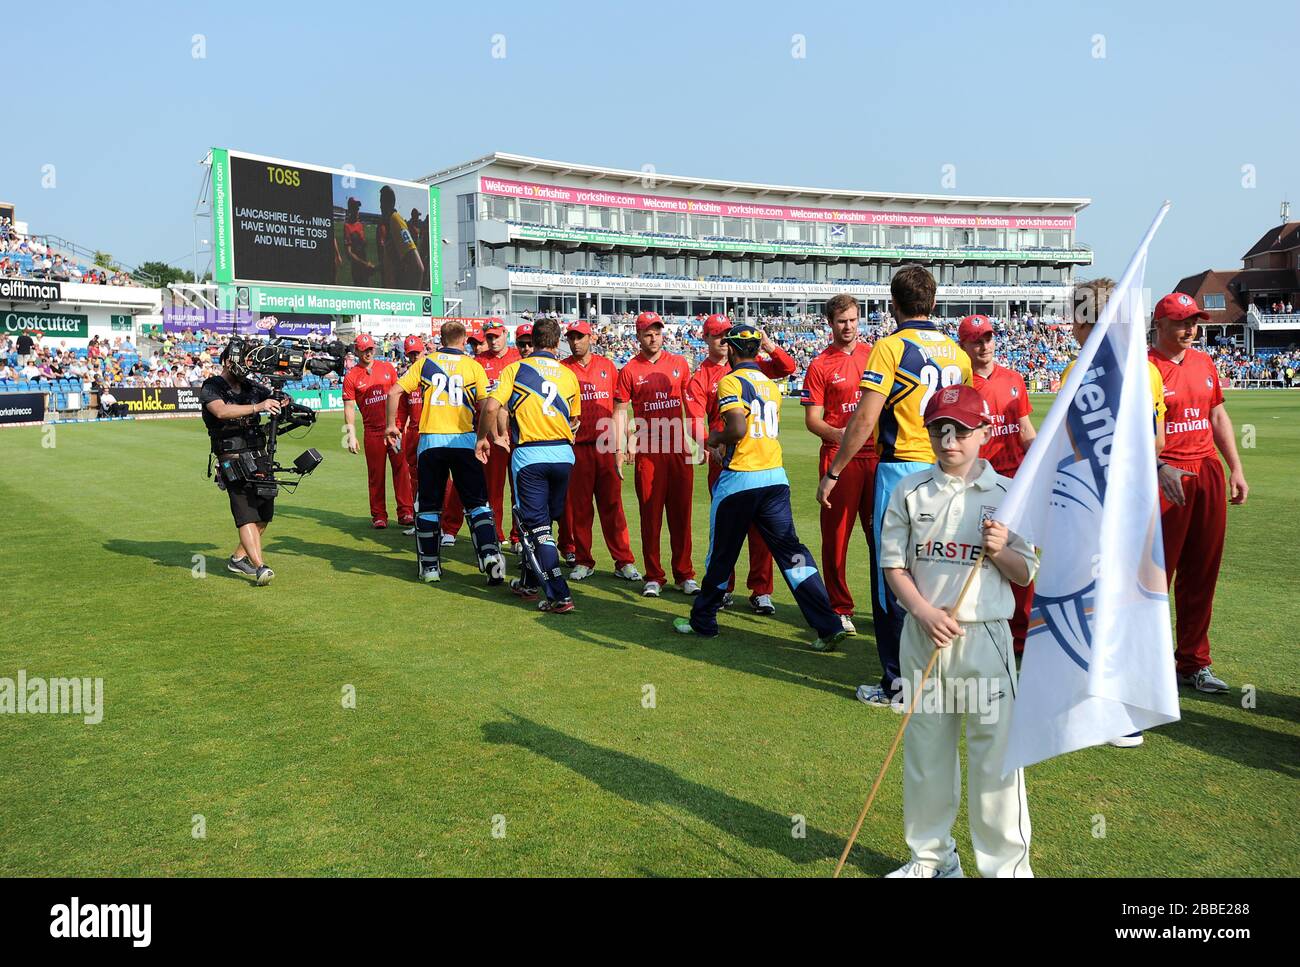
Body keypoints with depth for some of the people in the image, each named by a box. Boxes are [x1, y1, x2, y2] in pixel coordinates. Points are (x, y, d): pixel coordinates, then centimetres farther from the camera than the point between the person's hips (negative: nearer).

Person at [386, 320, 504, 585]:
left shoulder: (424, 362, 8)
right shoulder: (473, 366, 4)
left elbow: (394, 391, 1)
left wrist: (391, 424, 11)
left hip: (430, 441, 1)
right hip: (464, 440, -1)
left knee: (429, 505, 11)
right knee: (477, 503, 7)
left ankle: (429, 566, 14)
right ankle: (490, 555, -7)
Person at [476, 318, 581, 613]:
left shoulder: (515, 368, -1)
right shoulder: (568, 374, 8)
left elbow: (491, 407, -11)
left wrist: (483, 438, 5)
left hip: (529, 454, -4)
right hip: (563, 453, 4)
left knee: (536, 525, 1)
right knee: (542, 520, 19)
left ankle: (559, 595, -5)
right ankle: (530, 582, 32)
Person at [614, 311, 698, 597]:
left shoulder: (679, 364, 8)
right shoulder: (629, 370, 2)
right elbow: (620, 411, 2)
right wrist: (620, 448, -6)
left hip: (679, 449, 2)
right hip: (647, 451, -2)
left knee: (681, 514, 6)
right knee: (650, 515, 3)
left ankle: (684, 574, 15)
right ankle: (653, 577, 11)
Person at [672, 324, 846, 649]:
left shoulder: (731, 381, -7)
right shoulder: (770, 384, 16)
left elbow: (738, 429, -19)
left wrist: (715, 438, 0)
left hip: (739, 478, -6)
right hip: (776, 476, 6)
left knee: (721, 554, 8)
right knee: (790, 549, 3)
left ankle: (703, 621, 24)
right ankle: (829, 626, -5)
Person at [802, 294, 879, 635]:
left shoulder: (874, 354, 11)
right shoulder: (820, 365, 0)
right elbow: (812, 419, -4)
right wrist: (837, 434, -23)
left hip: (877, 454, 4)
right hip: (839, 457, -4)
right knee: (837, 534, 1)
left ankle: (885, 607, 21)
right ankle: (840, 609, 12)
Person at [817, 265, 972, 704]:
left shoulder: (891, 347, -10)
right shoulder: (957, 352, 9)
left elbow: (865, 421, -15)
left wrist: (832, 473, -8)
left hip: (901, 469, -6)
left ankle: (897, 683, 8)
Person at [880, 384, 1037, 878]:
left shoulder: (1006, 493, 1)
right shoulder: (909, 491, 4)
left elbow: (1025, 575, 4)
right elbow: (894, 565, 4)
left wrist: (1001, 551, -17)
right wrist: (925, 612, -10)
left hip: (985, 636, -2)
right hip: (922, 635, 2)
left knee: (995, 750, 1)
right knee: (924, 747, 12)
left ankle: (1007, 865, 16)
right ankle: (932, 855, 28)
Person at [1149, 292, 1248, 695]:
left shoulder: (1204, 363, 14)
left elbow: (1218, 416, 21)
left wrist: (1236, 468, 16)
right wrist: (1159, 468, -29)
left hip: (1208, 472, 7)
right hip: (1166, 477, -7)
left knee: (1201, 572, 11)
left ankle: (1193, 662, 21)